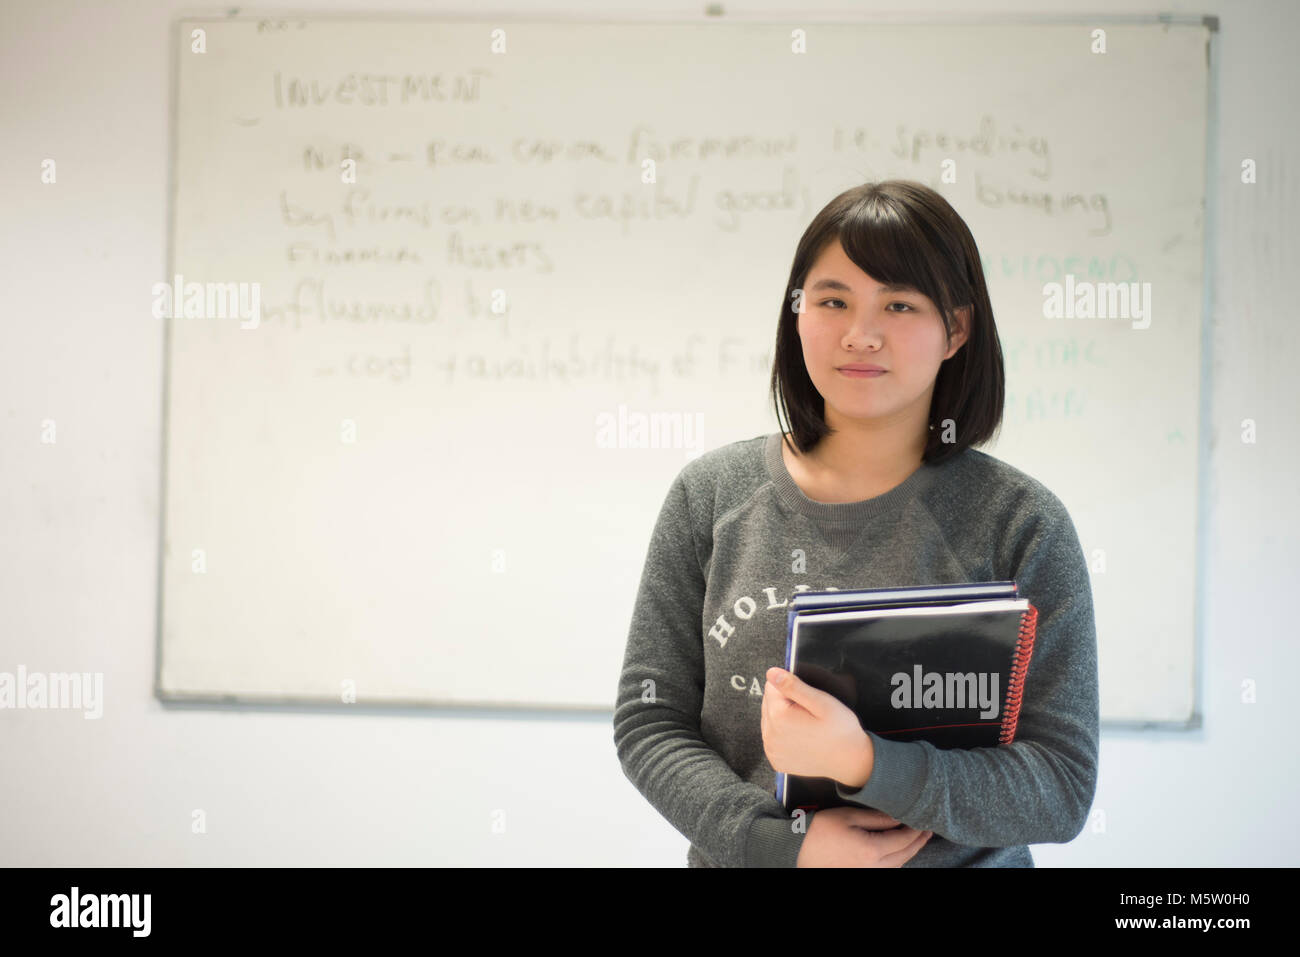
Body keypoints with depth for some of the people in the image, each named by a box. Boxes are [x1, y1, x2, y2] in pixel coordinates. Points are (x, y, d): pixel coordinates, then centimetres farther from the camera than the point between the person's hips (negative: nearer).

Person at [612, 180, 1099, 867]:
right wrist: (786, 843, -17)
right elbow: (647, 723, -3)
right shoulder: (710, 495, -3)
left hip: (960, 859, -1)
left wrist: (862, 763, -26)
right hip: (743, 860, 2)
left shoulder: (1021, 525, -9)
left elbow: (1062, 791, -13)